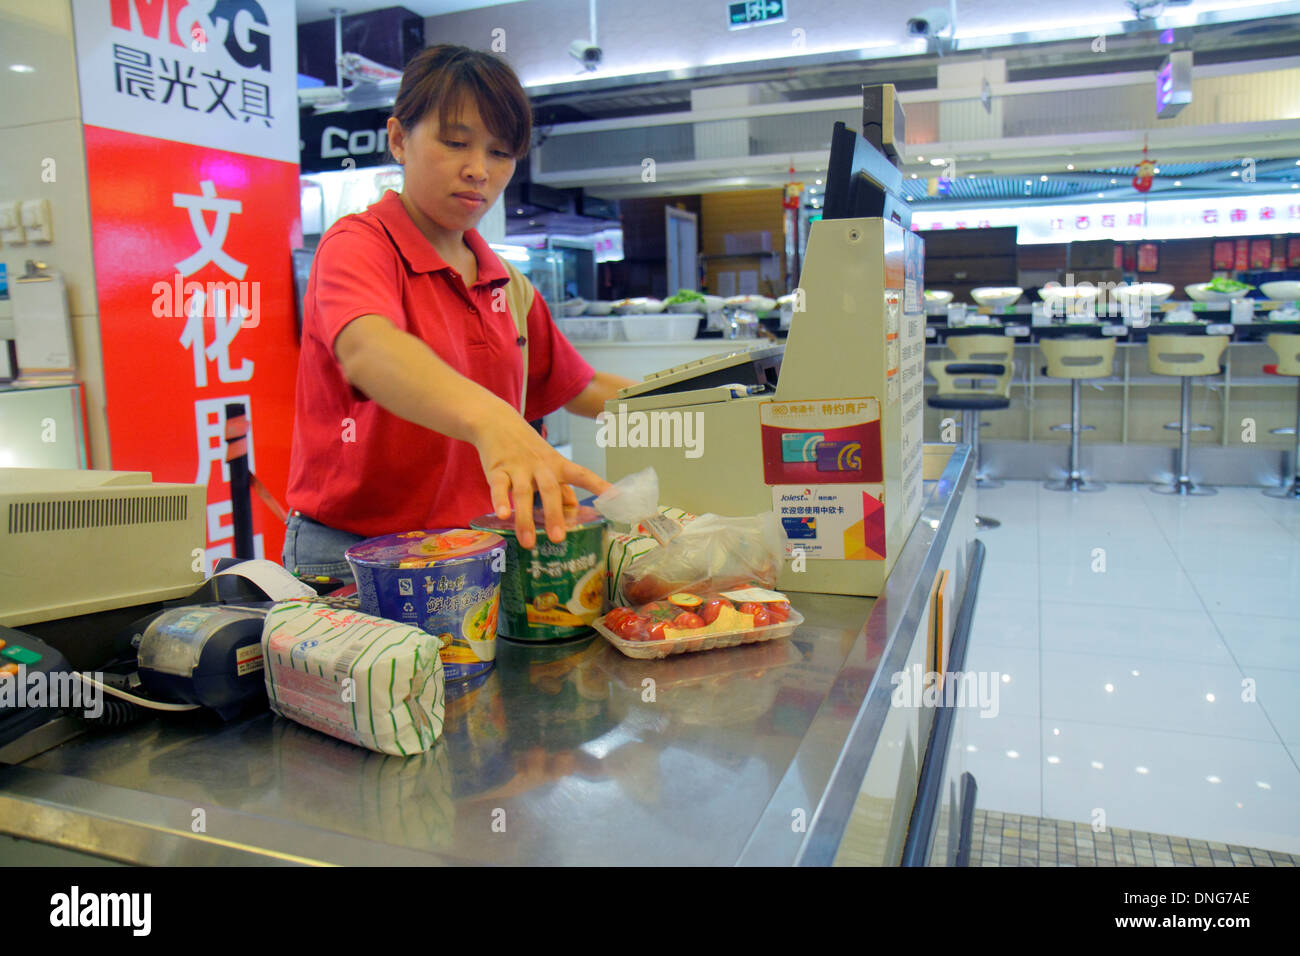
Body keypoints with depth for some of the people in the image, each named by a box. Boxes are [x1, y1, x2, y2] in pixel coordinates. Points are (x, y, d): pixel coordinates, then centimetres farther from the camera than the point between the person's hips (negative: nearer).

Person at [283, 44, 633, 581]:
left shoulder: (506, 285, 14)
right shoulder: (357, 244, -8)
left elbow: (579, 390, 24)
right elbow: (366, 349, -32)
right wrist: (489, 420, -50)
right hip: (353, 554, -5)